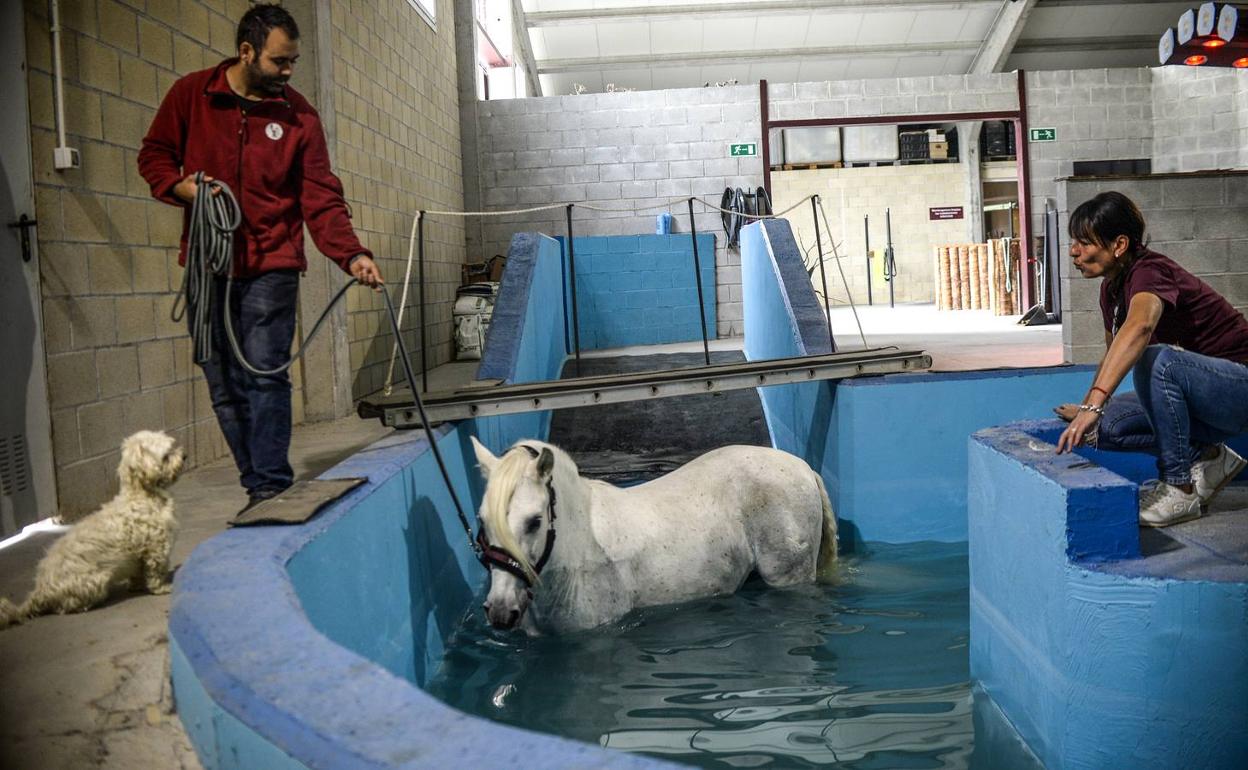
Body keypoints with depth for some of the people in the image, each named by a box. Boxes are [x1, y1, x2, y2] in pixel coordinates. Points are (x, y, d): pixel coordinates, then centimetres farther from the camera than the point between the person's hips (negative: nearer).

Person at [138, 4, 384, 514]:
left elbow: (321, 198, -3)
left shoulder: (298, 115, 1)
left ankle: (271, 487, -7)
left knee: (266, 376, -10)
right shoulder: (191, 95, 3)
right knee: (224, 386, 5)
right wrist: (184, 186, -10)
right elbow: (154, 155, 11)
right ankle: (256, 483, 15)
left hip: (271, 267, -2)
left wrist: (352, 255, -16)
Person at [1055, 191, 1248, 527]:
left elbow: (1139, 326, -46)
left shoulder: (1149, 272, -24)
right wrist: (1088, 406, 4)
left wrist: (1093, 404, -56)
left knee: (1156, 361, -36)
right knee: (1107, 427, -11)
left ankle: (1180, 490, -22)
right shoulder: (1112, 287, 3)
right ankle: (1207, 458, 5)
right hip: (1198, 394, 8)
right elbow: (1115, 351, 18)